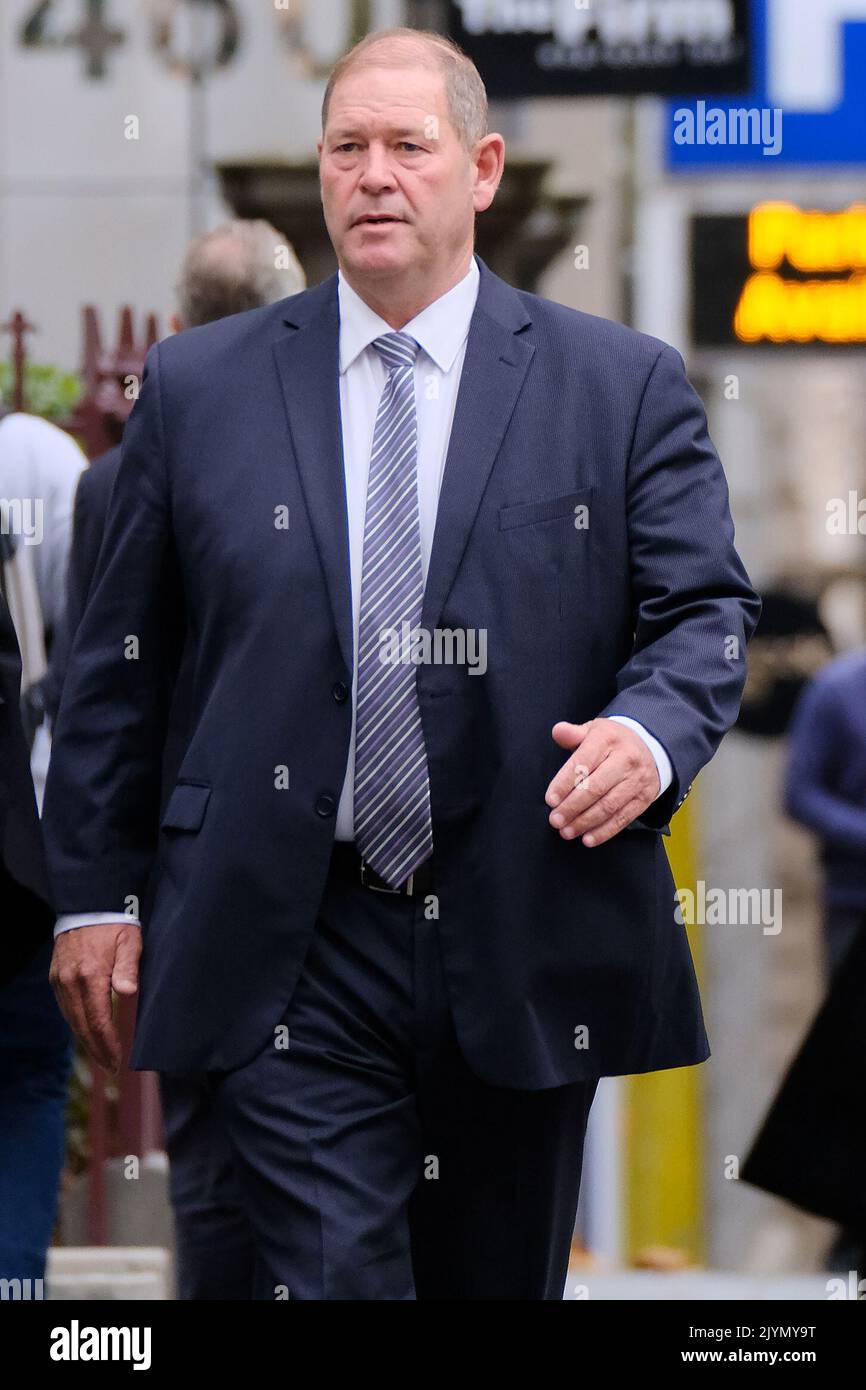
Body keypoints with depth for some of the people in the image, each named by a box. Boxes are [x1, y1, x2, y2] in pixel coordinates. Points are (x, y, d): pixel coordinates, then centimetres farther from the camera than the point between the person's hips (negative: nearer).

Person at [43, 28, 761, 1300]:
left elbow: (706, 608, 4)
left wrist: (651, 732, -18)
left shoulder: (625, 386, 6)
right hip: (293, 959, -1)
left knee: (502, 1282, 12)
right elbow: (119, 655, 11)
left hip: (526, 944, 1)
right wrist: (95, 889, 9)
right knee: (331, 1280, -10)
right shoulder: (199, 388, 7)